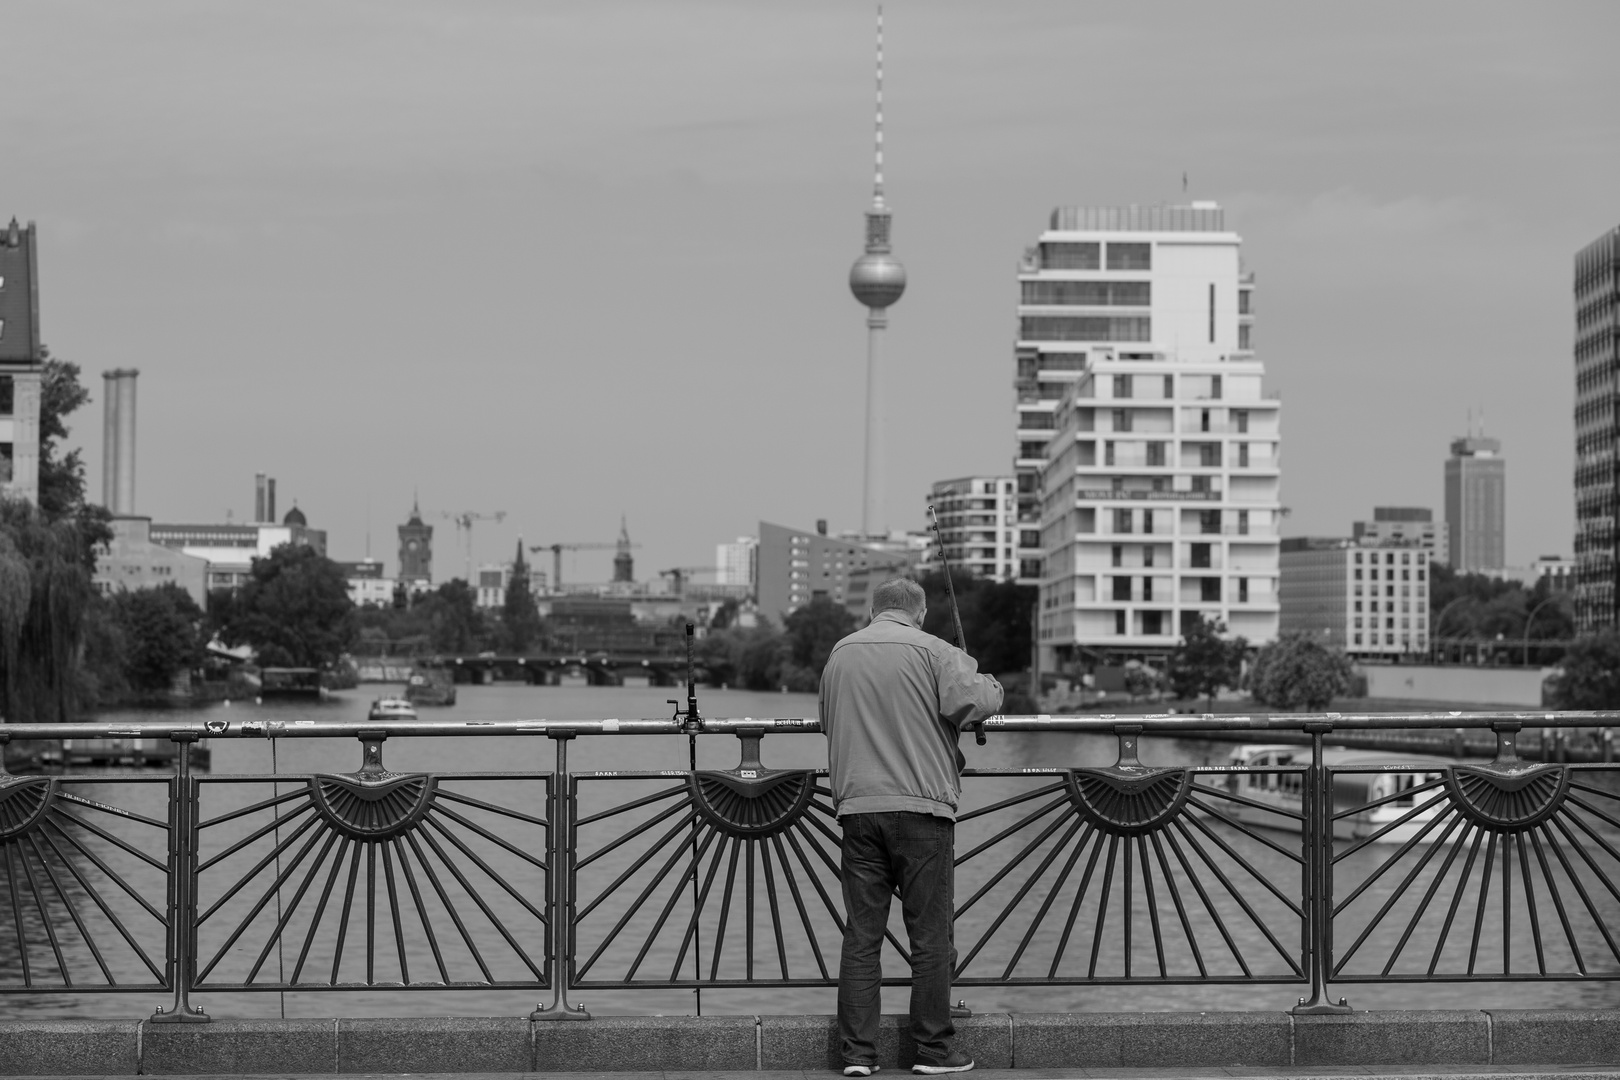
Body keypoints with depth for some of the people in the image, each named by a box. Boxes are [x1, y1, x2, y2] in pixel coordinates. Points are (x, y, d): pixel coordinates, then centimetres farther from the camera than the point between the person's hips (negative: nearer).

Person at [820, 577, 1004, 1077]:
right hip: (922, 803, -4)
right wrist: (990, 685, 5)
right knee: (930, 935, 2)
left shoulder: (840, 653, 14)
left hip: (857, 805, 4)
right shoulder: (932, 651, -2)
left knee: (861, 934, 6)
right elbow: (973, 701, -15)